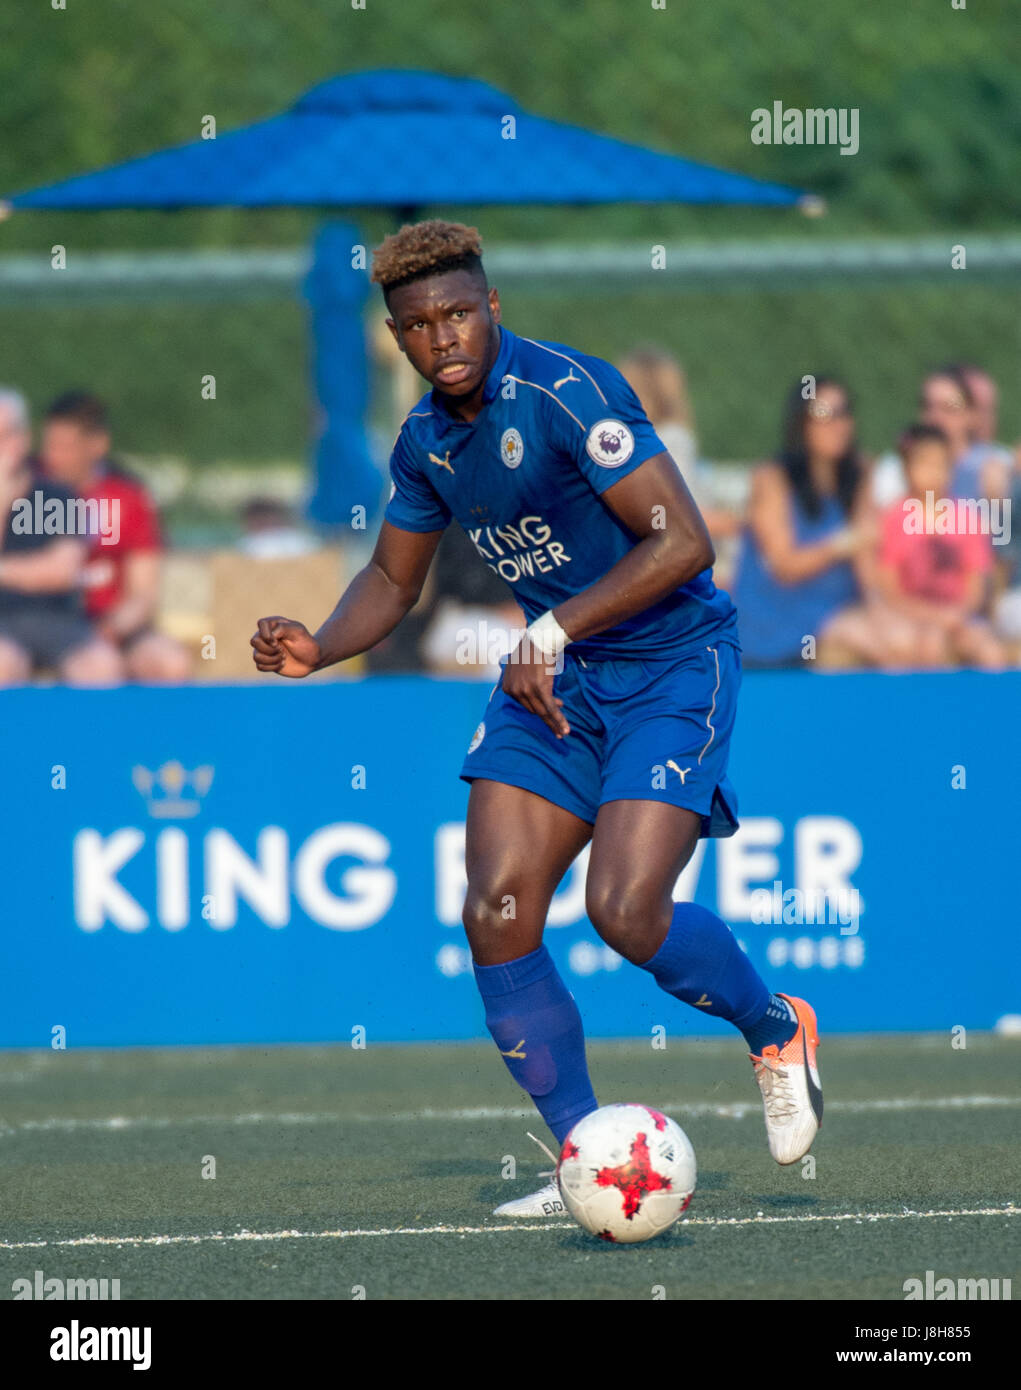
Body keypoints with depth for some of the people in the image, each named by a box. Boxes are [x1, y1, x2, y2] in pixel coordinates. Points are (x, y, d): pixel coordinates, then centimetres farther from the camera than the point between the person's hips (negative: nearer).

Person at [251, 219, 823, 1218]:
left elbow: (682, 542, -26)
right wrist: (317, 649, -1)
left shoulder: (566, 391, -21)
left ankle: (774, 1030, 11)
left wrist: (553, 632, -26)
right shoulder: (426, 440, 3)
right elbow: (393, 577, 19)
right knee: (495, 912, -7)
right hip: (554, 679, 7)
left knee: (625, 912, -20)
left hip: (672, 662, -7)